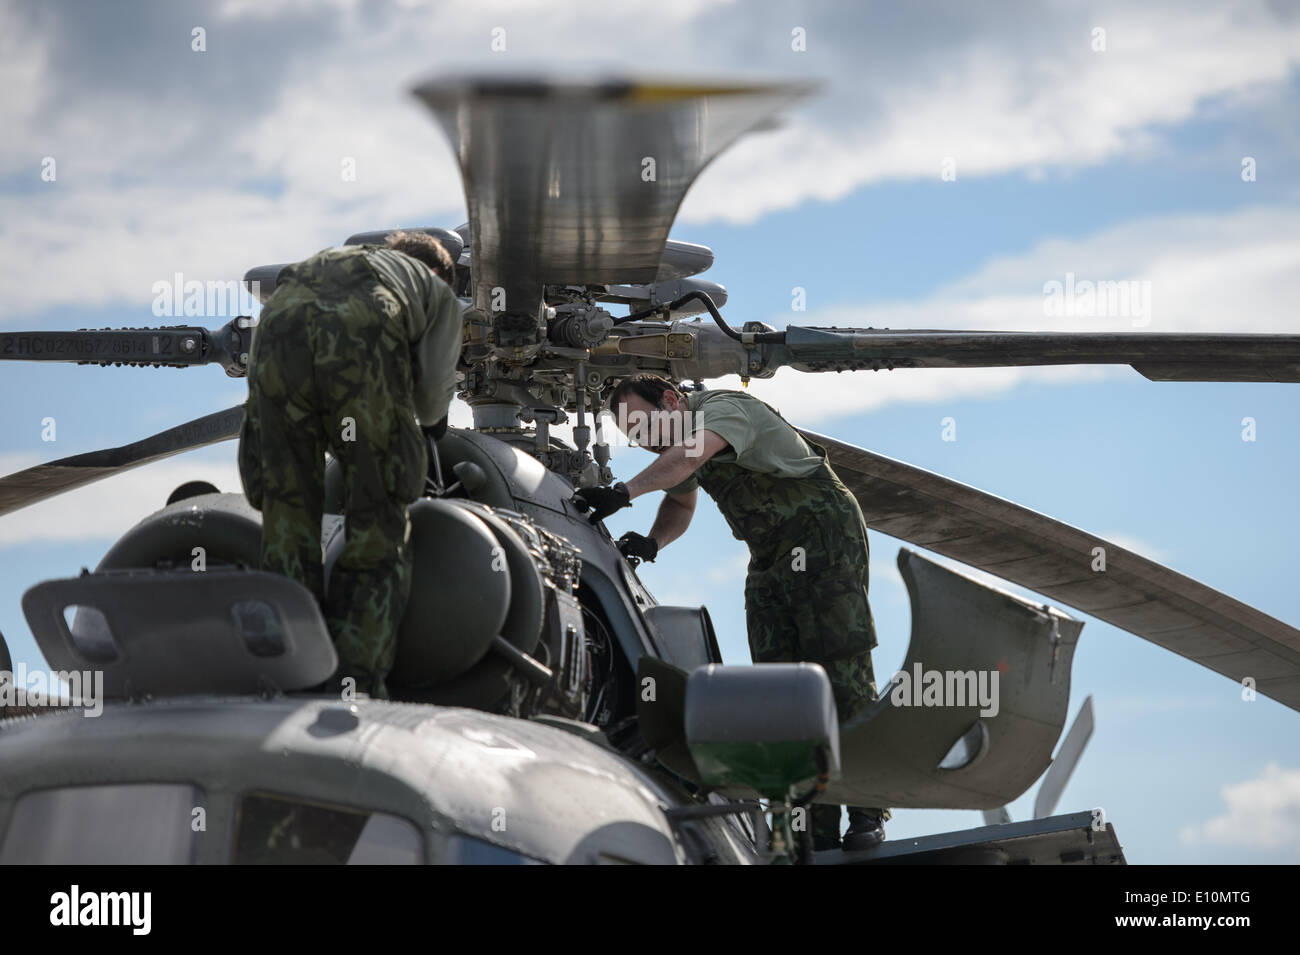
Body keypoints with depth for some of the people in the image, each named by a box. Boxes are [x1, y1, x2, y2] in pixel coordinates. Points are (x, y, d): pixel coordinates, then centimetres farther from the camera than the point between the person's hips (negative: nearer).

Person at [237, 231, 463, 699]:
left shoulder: (334, 259, 45)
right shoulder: (438, 290, 34)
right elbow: (434, 390, 18)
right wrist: (430, 420, 40)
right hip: (362, 336, -4)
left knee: (286, 510, 11)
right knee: (378, 521, 6)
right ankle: (354, 683, 0)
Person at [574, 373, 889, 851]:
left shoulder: (725, 408, -18)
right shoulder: (681, 436, 10)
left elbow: (692, 454, -38)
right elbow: (680, 503, 23)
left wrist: (626, 491, -48)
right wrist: (652, 542, 1)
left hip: (824, 530, -9)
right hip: (771, 557, 9)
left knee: (842, 671, -13)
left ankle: (867, 813, -9)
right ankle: (817, 827, -2)